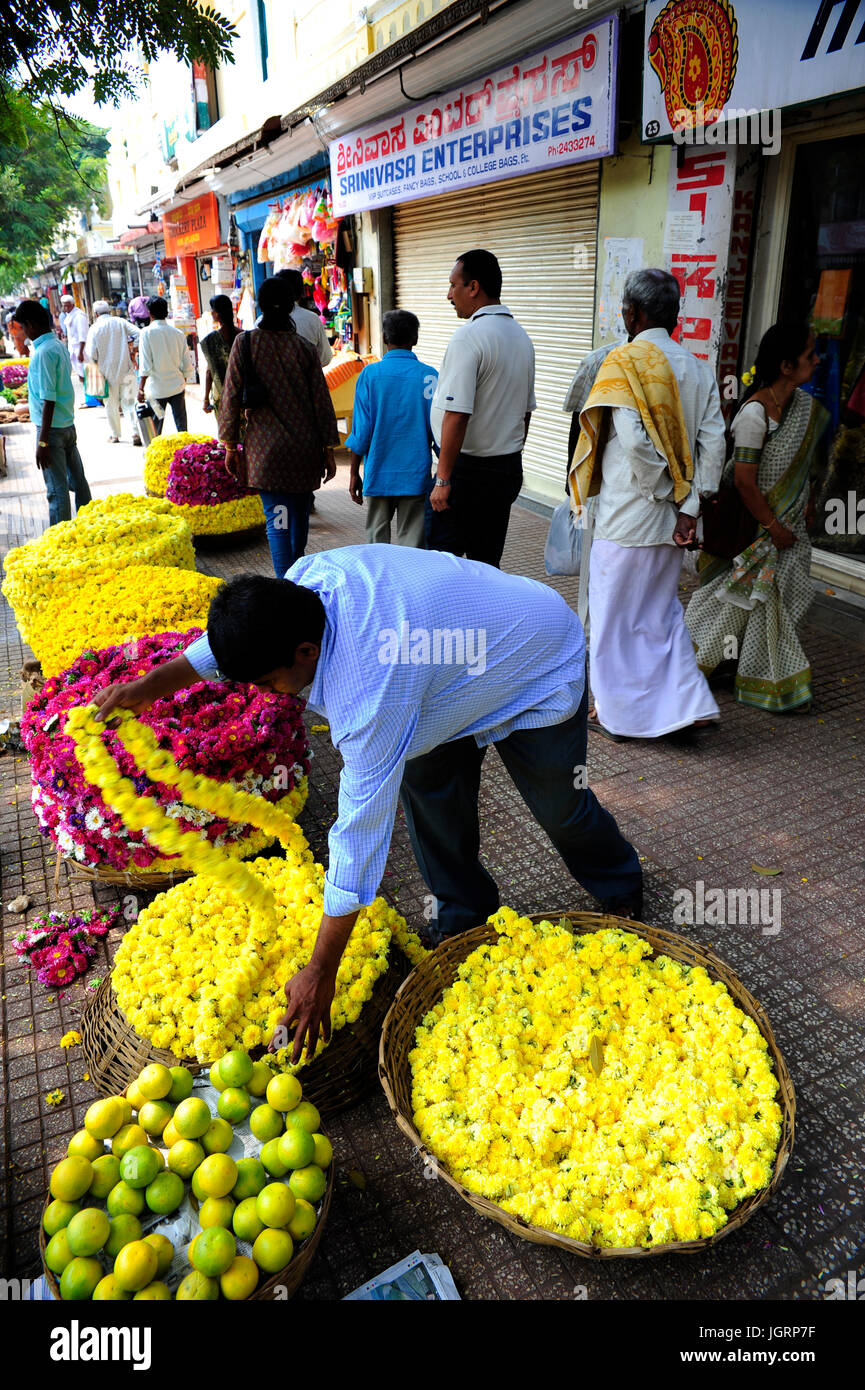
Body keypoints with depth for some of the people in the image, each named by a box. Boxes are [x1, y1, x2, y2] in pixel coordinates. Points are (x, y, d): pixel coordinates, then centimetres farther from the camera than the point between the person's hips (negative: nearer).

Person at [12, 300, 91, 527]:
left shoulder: (43, 352, -18)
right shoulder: (59, 345, 9)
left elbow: (49, 399, -21)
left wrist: (43, 441, -20)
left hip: (53, 429, -9)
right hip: (68, 425, 9)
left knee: (57, 489, -2)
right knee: (78, 481, 15)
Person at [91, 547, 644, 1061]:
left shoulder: (371, 692, -44)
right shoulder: (310, 574, -22)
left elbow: (361, 832, -39)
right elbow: (238, 638, 0)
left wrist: (320, 974, -31)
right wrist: (151, 684, 0)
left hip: (544, 669, -7)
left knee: (560, 808, 10)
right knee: (427, 782, 3)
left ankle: (622, 889, 42)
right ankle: (465, 910, 25)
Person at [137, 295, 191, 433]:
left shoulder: (147, 333, -10)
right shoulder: (178, 333, 1)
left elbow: (145, 366, -14)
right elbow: (187, 366, 5)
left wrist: (141, 388, -7)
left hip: (157, 389, -3)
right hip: (177, 386, 3)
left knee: (155, 430, 5)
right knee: (181, 424, 9)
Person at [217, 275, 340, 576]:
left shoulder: (245, 342, -4)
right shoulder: (303, 347, -1)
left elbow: (232, 397, -4)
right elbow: (322, 401, -1)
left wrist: (230, 445, 4)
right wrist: (328, 449, 5)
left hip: (266, 448, -3)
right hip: (305, 447, 3)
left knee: (277, 518, -4)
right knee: (300, 511, 19)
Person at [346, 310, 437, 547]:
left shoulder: (370, 374, -4)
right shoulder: (429, 376, -4)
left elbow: (361, 430, -4)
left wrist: (354, 473, 5)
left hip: (378, 475, 0)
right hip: (415, 476, 0)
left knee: (377, 540, 12)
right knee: (411, 545, 4)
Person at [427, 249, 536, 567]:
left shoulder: (469, 336, -15)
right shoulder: (521, 335, 12)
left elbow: (457, 415, -21)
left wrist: (443, 479, -19)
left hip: (469, 468, -8)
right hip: (509, 468, 8)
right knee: (488, 561, 12)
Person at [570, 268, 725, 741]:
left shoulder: (624, 361, -12)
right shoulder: (696, 367, 6)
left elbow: (635, 439, -24)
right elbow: (712, 443, -1)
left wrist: (662, 490, -11)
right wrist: (688, 506, -2)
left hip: (627, 517, -6)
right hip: (672, 521, 6)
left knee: (616, 615, 8)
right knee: (661, 610, 20)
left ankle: (620, 714, 20)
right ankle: (689, 704, 17)